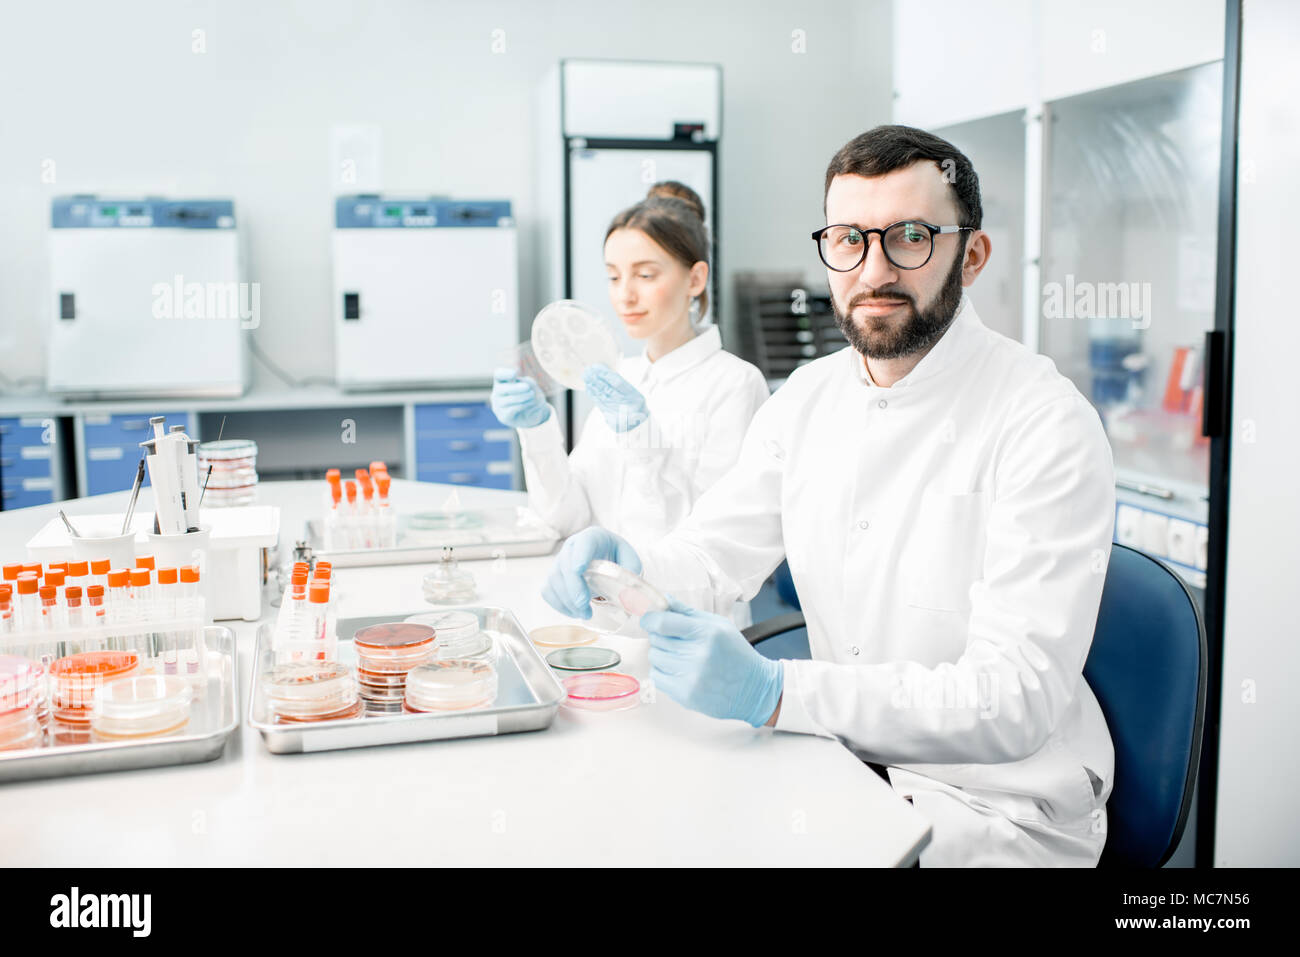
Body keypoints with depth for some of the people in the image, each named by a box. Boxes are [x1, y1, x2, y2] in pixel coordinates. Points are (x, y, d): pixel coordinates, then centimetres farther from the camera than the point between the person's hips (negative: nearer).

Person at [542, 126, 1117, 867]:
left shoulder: (1044, 424, -19)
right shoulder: (808, 398, 3)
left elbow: (1014, 702, -26)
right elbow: (714, 554, 5)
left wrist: (776, 694, -37)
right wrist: (626, 570, -19)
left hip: (997, 804, -5)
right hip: (849, 759, 6)